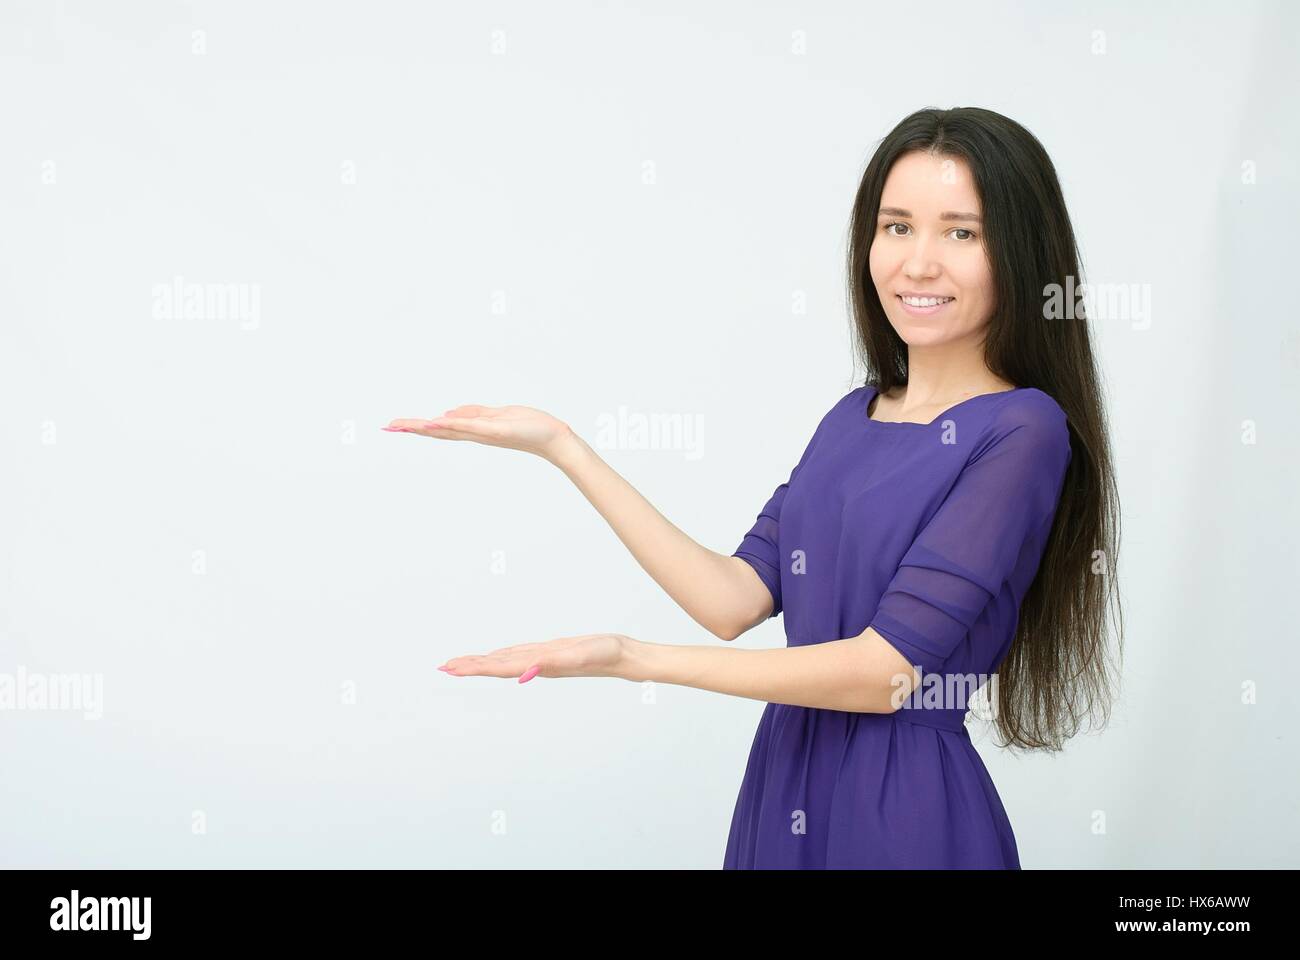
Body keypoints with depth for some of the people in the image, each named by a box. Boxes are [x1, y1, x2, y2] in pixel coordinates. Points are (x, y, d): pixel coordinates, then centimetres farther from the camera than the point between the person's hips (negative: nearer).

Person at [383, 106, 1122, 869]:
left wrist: (631, 657, -17)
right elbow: (736, 599, -2)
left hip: (908, 812, -6)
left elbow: (888, 669, -19)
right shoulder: (855, 416, 7)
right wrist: (562, 447, -3)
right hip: (786, 783, 6)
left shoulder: (1022, 432, -14)